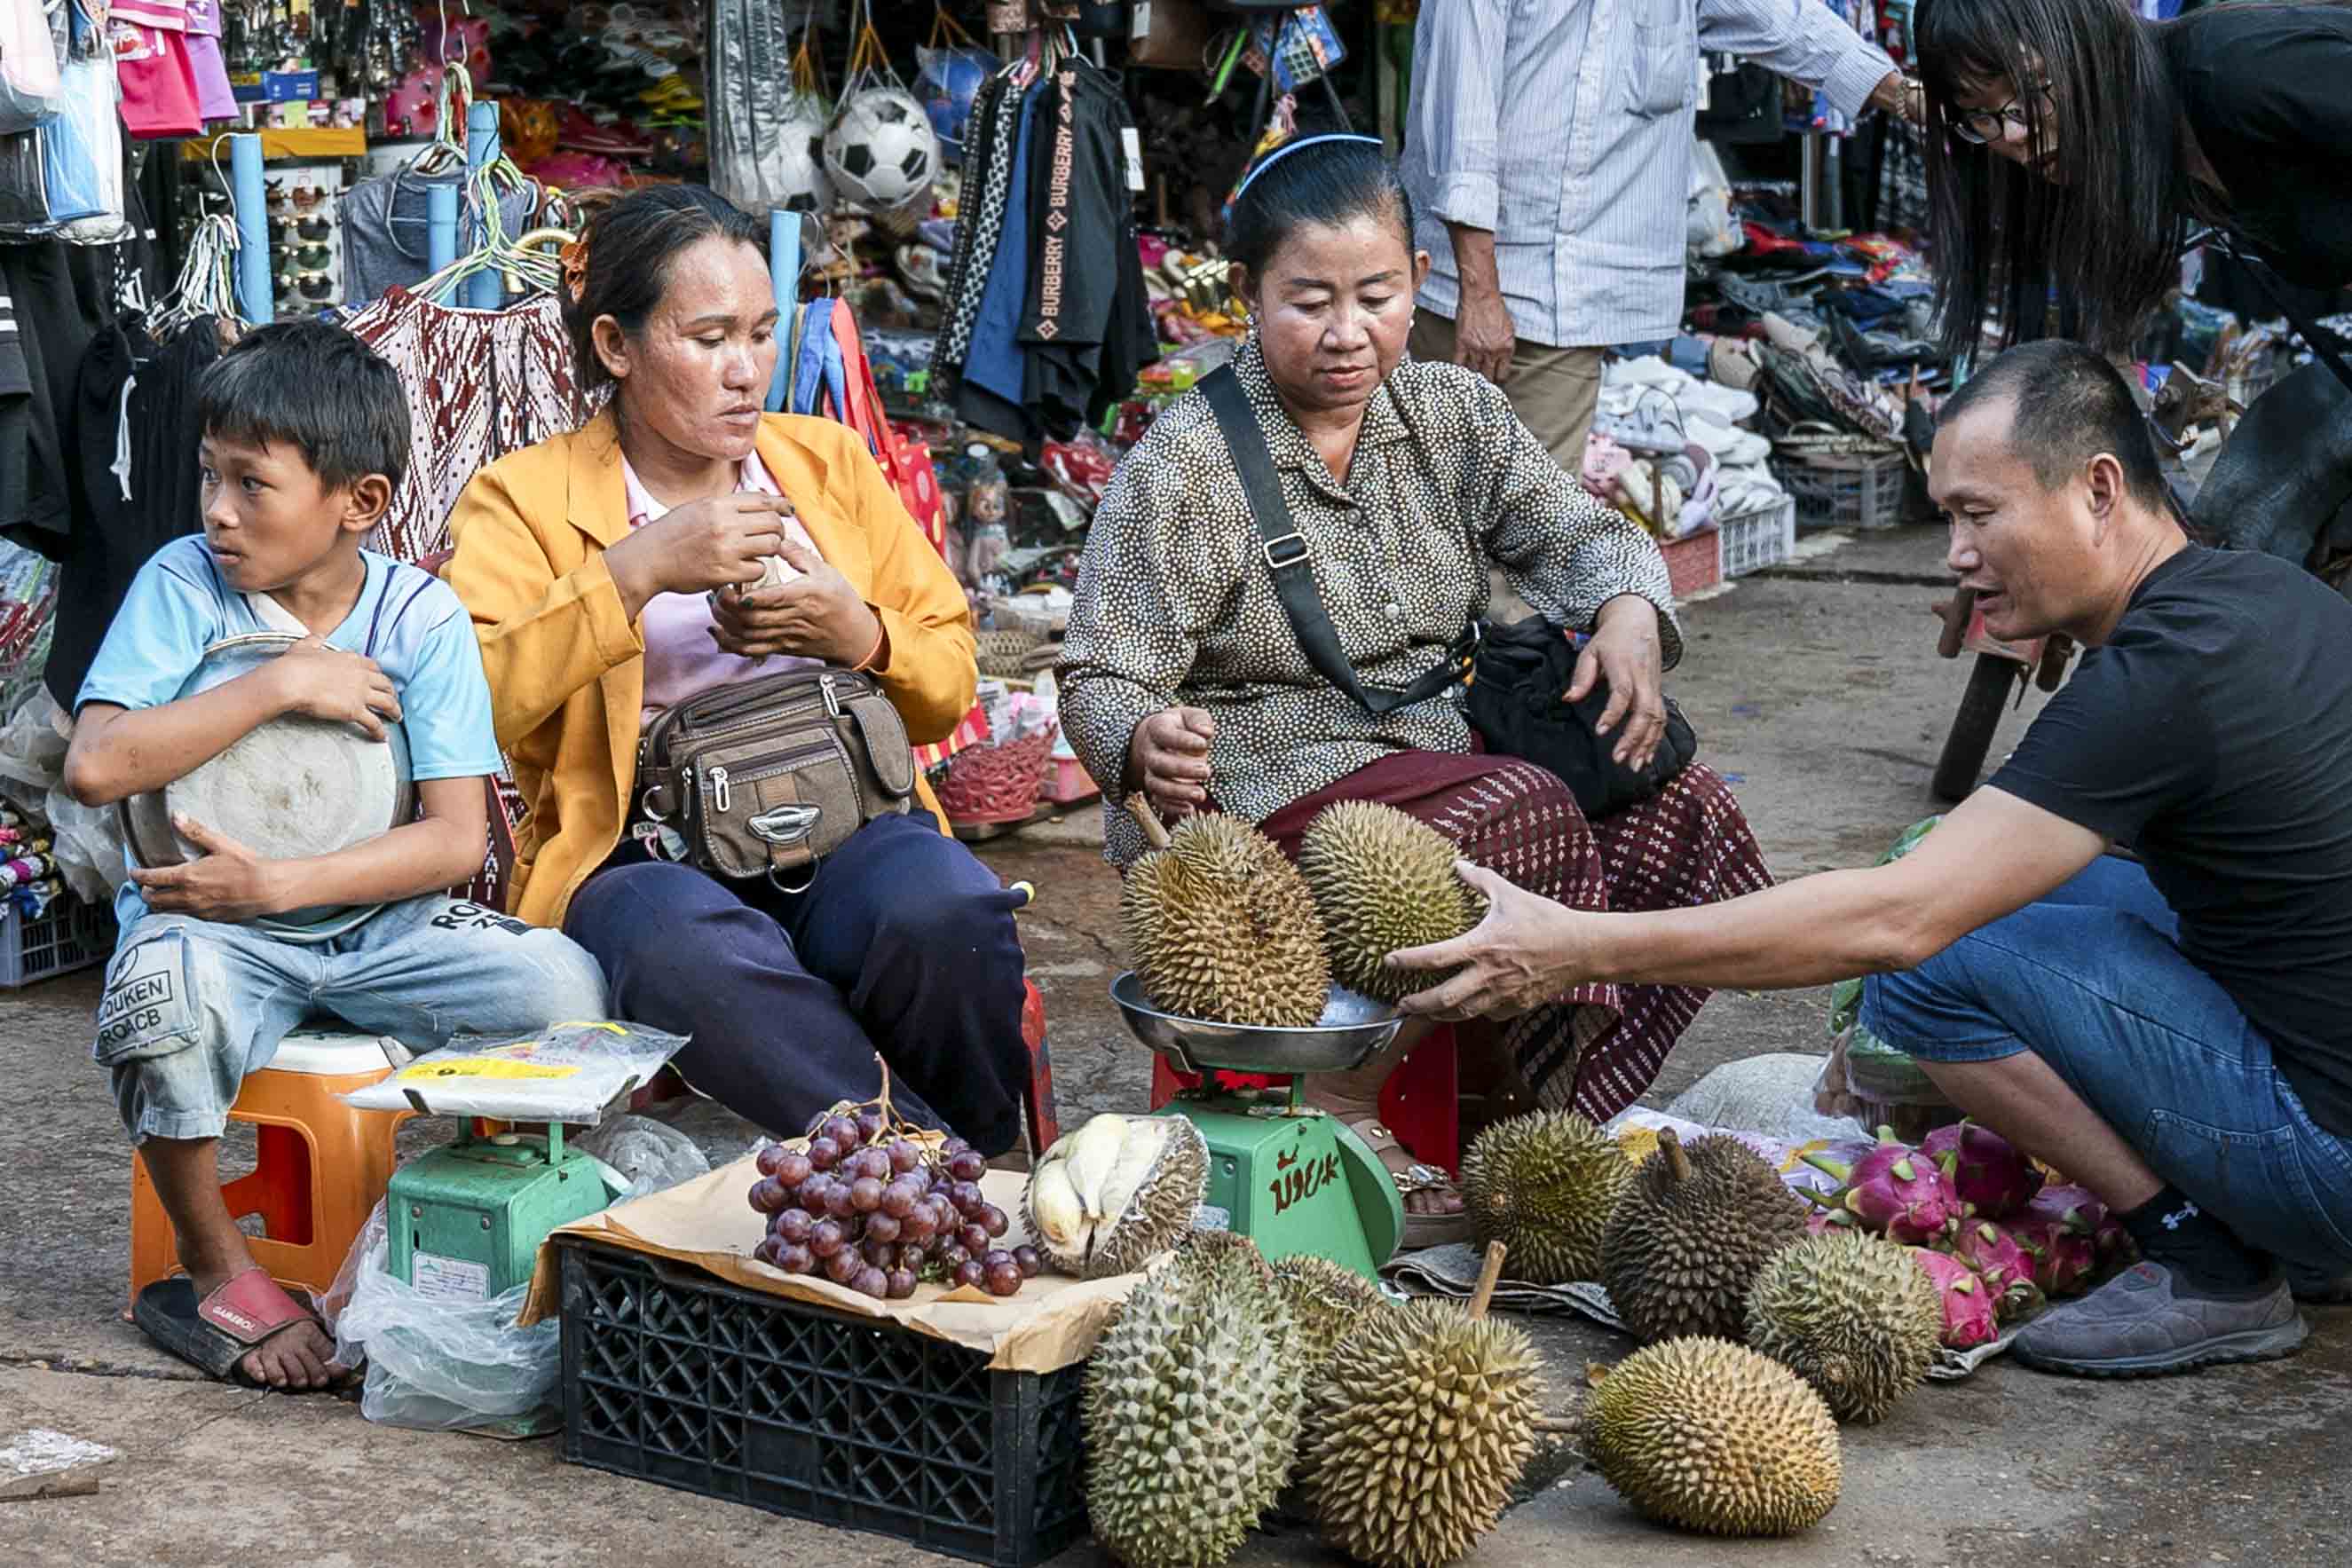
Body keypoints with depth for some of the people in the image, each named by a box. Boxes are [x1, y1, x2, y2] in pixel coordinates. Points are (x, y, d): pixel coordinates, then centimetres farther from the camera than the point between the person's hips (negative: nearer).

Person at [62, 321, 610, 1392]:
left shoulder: (420, 614, -4)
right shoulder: (183, 584, -6)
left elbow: (456, 838, -9)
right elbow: (95, 767, -18)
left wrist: (275, 883, -20)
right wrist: (282, 683, -20)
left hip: (375, 916, 2)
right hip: (209, 919, -1)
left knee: (563, 983, -22)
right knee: (164, 1001, -36)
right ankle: (215, 1272, -9)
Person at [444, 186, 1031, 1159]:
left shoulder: (830, 461, 19)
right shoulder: (523, 496, 7)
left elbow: (950, 687, 19)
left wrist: (858, 633, -2)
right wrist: (637, 570, -16)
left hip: (844, 830, 3)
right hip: (641, 856, -3)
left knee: (945, 905, -33)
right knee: (696, 947, -39)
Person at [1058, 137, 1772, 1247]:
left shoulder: (1452, 415, 8)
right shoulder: (1182, 469, -10)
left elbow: (1578, 533, 6)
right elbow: (1101, 682, -12)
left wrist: (1628, 613, -19)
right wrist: (1148, 743, -37)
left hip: (1435, 756, 7)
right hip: (1266, 794, -7)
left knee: (1686, 818, -14)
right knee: (1525, 820, -31)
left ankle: (1555, 1120, -6)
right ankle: (1342, 1114, -19)